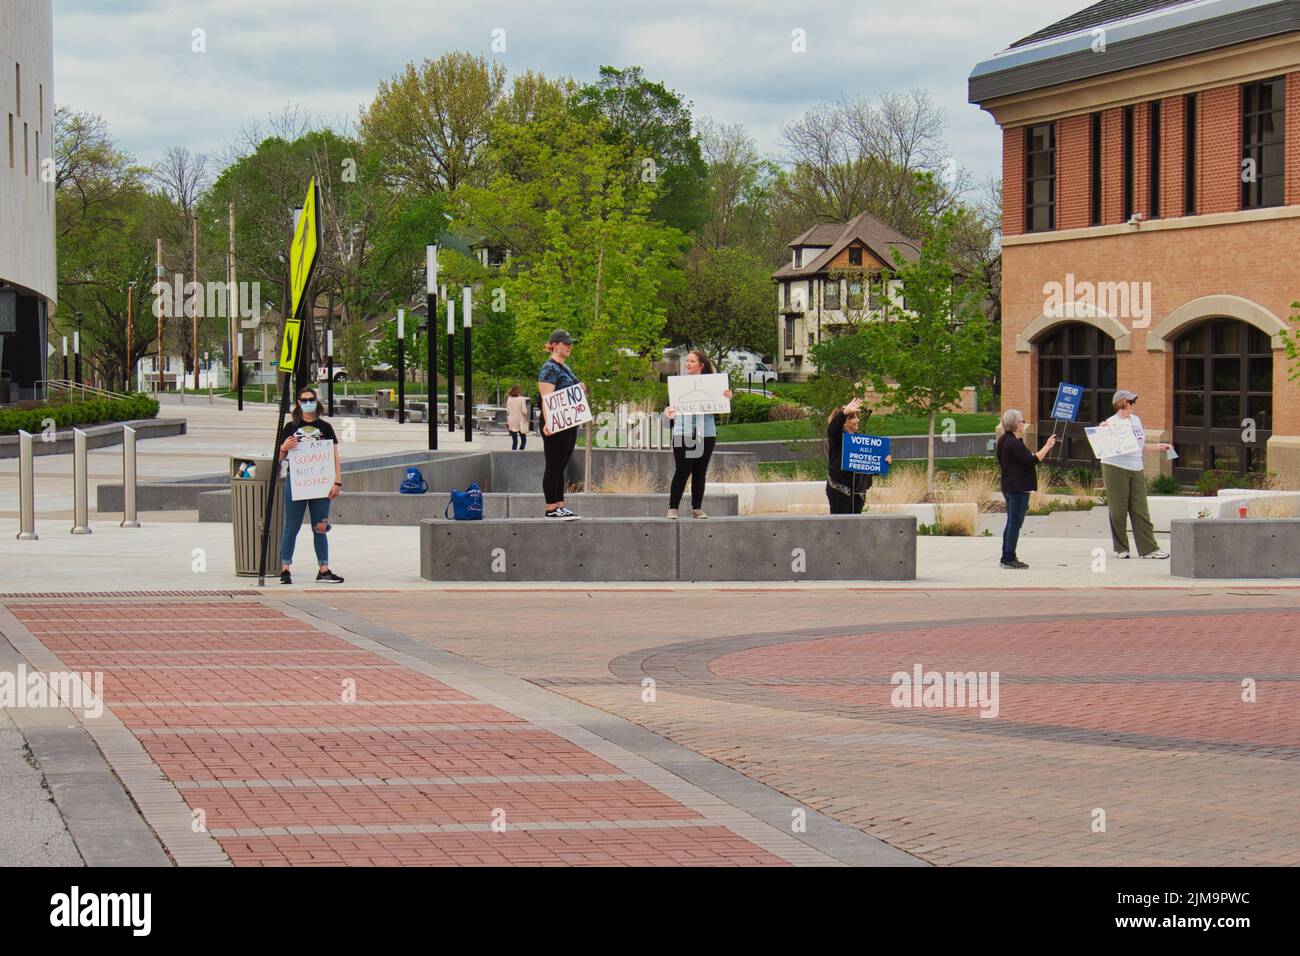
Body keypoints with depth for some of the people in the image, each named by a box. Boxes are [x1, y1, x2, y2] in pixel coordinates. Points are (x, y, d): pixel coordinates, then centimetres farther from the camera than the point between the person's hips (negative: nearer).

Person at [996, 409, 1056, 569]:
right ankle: (1009, 558, -6)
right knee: (1015, 523, -7)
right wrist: (1047, 446, -16)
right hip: (1018, 488, -10)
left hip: (1008, 487, 10)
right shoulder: (1014, 443, -19)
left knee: (1012, 523, 15)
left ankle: (1006, 557, 18)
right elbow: (1032, 460, -23)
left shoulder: (1004, 440, 13)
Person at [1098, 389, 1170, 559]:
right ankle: (1120, 548, 9)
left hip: (1136, 469, 6)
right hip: (1115, 468, -6)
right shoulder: (1111, 422, -6)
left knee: (1140, 510, 2)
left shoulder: (1136, 420, 16)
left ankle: (1149, 548, 1)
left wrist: (1158, 447, 26)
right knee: (1118, 510, -1)